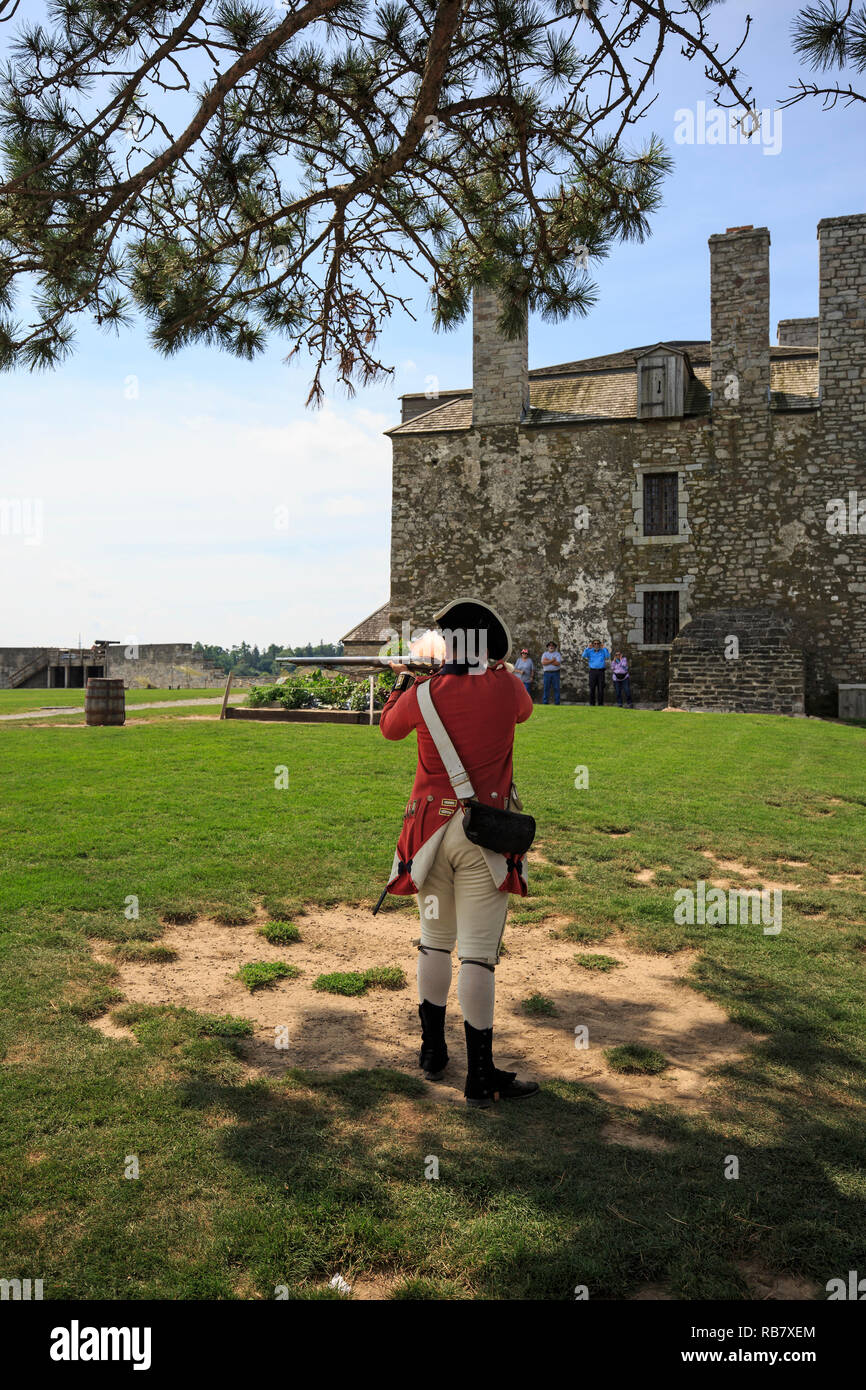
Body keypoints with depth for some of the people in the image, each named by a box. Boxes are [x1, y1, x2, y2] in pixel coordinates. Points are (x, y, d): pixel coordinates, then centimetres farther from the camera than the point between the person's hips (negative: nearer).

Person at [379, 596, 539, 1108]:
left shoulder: (424, 692, -3)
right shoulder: (505, 686, -6)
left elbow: (390, 727, 18)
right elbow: (525, 710, 18)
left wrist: (405, 681, 33)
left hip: (431, 830, 3)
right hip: (484, 835, -2)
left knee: (434, 942, 17)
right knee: (478, 954, -1)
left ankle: (433, 1053, 29)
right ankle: (481, 1076, 5)